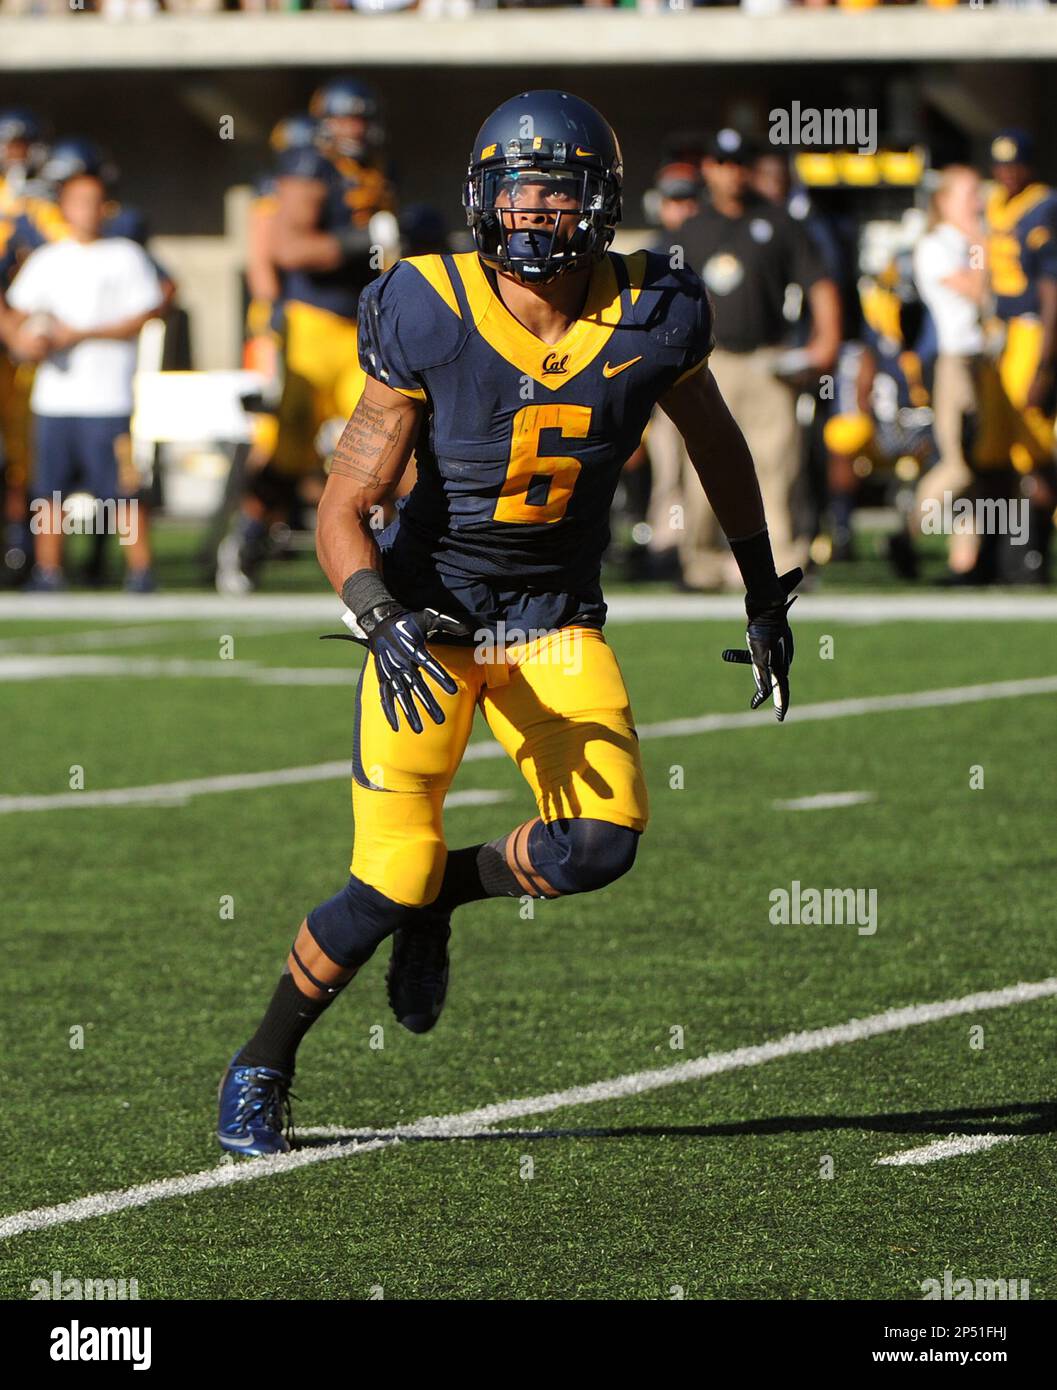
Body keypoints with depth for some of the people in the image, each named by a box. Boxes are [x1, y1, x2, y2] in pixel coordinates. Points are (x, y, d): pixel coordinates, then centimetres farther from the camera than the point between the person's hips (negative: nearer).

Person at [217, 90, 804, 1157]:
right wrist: (380, 620, -33)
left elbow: (714, 439, 12)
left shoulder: (650, 320, -10)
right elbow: (343, 510, -15)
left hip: (554, 622, 3)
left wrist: (763, 590, 19)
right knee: (390, 882, -10)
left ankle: (444, 893, 14)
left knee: (602, 843, -19)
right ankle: (262, 1067, 15)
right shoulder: (430, 322, -18)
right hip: (428, 614, -2)